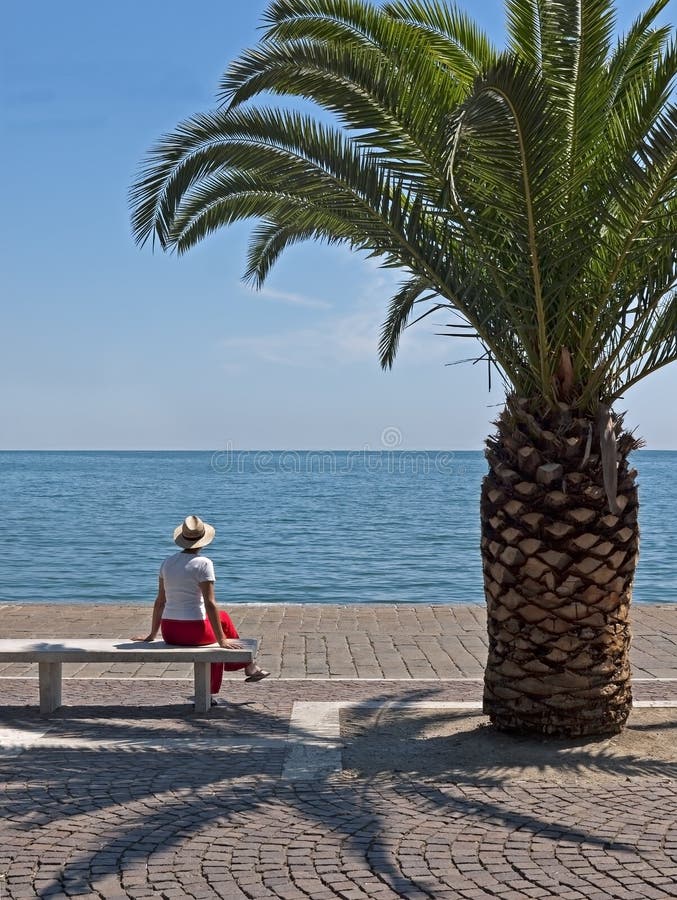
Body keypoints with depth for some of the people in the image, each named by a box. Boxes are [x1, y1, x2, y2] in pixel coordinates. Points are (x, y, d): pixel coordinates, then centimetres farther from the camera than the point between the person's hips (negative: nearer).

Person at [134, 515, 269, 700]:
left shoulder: (168, 562, 6)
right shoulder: (203, 564, -13)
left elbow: (160, 601, 13)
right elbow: (210, 604, -16)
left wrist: (152, 634, 21)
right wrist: (222, 640, -10)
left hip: (169, 632, 6)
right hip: (194, 632, -6)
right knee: (223, 619, 27)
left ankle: (209, 693, 37)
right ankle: (248, 666, 41)